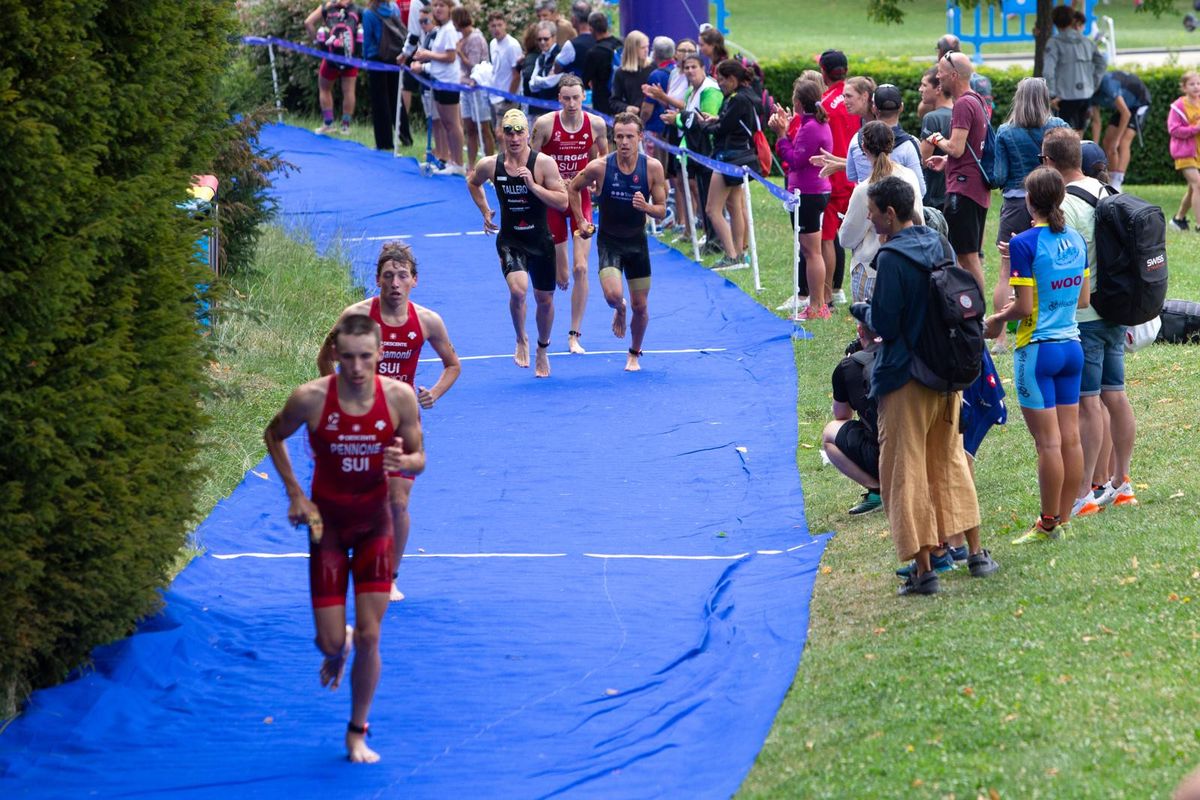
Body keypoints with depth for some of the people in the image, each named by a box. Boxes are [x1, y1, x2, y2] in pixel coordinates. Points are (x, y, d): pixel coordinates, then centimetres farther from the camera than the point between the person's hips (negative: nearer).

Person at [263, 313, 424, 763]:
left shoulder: (400, 397, -15)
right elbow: (274, 436, 2)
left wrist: (404, 462, -28)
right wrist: (295, 495, -5)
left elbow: (418, 458, -4)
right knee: (332, 641, -1)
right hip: (327, 523, -1)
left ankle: (358, 732, 18)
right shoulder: (311, 399, -18)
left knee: (368, 637, -1)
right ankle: (337, 650, 39)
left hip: (374, 523, 1)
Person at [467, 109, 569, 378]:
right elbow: (473, 183, 19)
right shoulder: (490, 165, -5)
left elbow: (563, 203, -15)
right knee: (518, 289, -25)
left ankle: (543, 350, 39)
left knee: (544, 298, 12)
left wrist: (533, 185, -25)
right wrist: (485, 212, 12)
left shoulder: (544, 163, -12)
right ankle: (521, 341, 1)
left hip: (540, 241, 0)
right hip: (509, 241, 0)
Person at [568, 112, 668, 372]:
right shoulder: (599, 167, -15)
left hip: (637, 241, 2)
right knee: (613, 296, -23)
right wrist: (581, 221, 2)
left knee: (640, 306, 8)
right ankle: (619, 310, 16)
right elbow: (573, 188, 4)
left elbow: (662, 211, -7)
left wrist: (647, 207, -28)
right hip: (609, 241, -2)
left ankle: (635, 354, 33)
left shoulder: (653, 168, -13)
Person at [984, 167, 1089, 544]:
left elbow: (1024, 307, -16)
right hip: (1071, 344, 7)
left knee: (1048, 442, -4)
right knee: (1070, 437, 8)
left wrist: (997, 319, 2)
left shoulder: (1024, 244, -15)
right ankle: (1064, 517, 15)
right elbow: (1083, 299, 12)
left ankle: (1048, 524, 1)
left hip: (1037, 349, -7)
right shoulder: (1076, 240, 5)